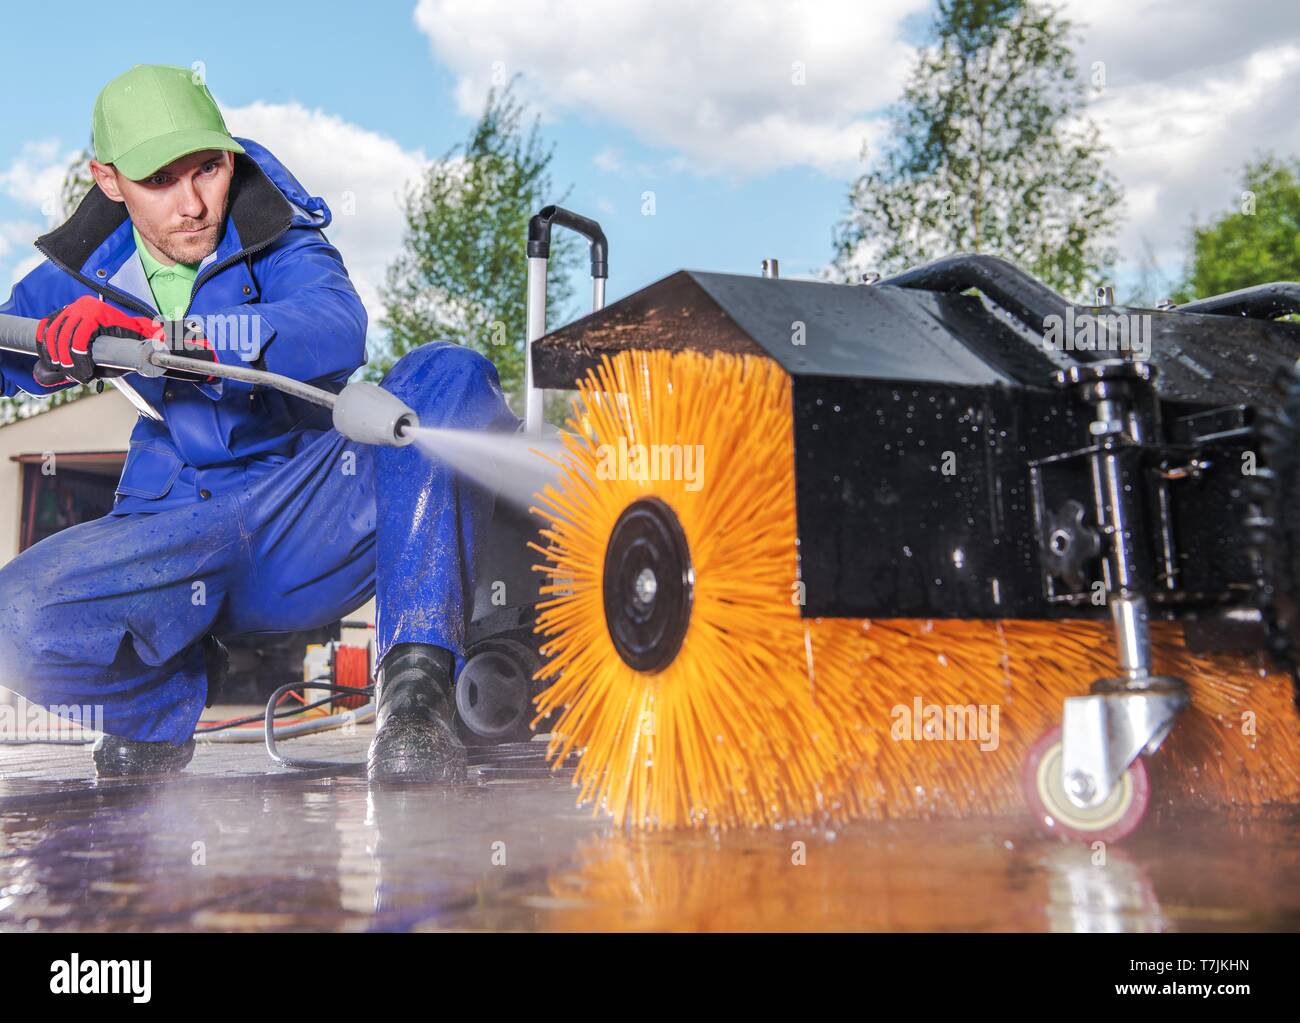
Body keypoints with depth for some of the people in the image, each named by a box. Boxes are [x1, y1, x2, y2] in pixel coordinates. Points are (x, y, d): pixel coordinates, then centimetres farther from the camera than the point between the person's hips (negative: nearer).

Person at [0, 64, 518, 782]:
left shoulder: (276, 236, -4)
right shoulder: (81, 273, 8)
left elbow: (337, 328, -26)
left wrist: (160, 336, -38)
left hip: (319, 524, -2)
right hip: (175, 529, 2)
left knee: (446, 377, -27)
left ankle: (414, 683, -30)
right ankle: (171, 689, 6)